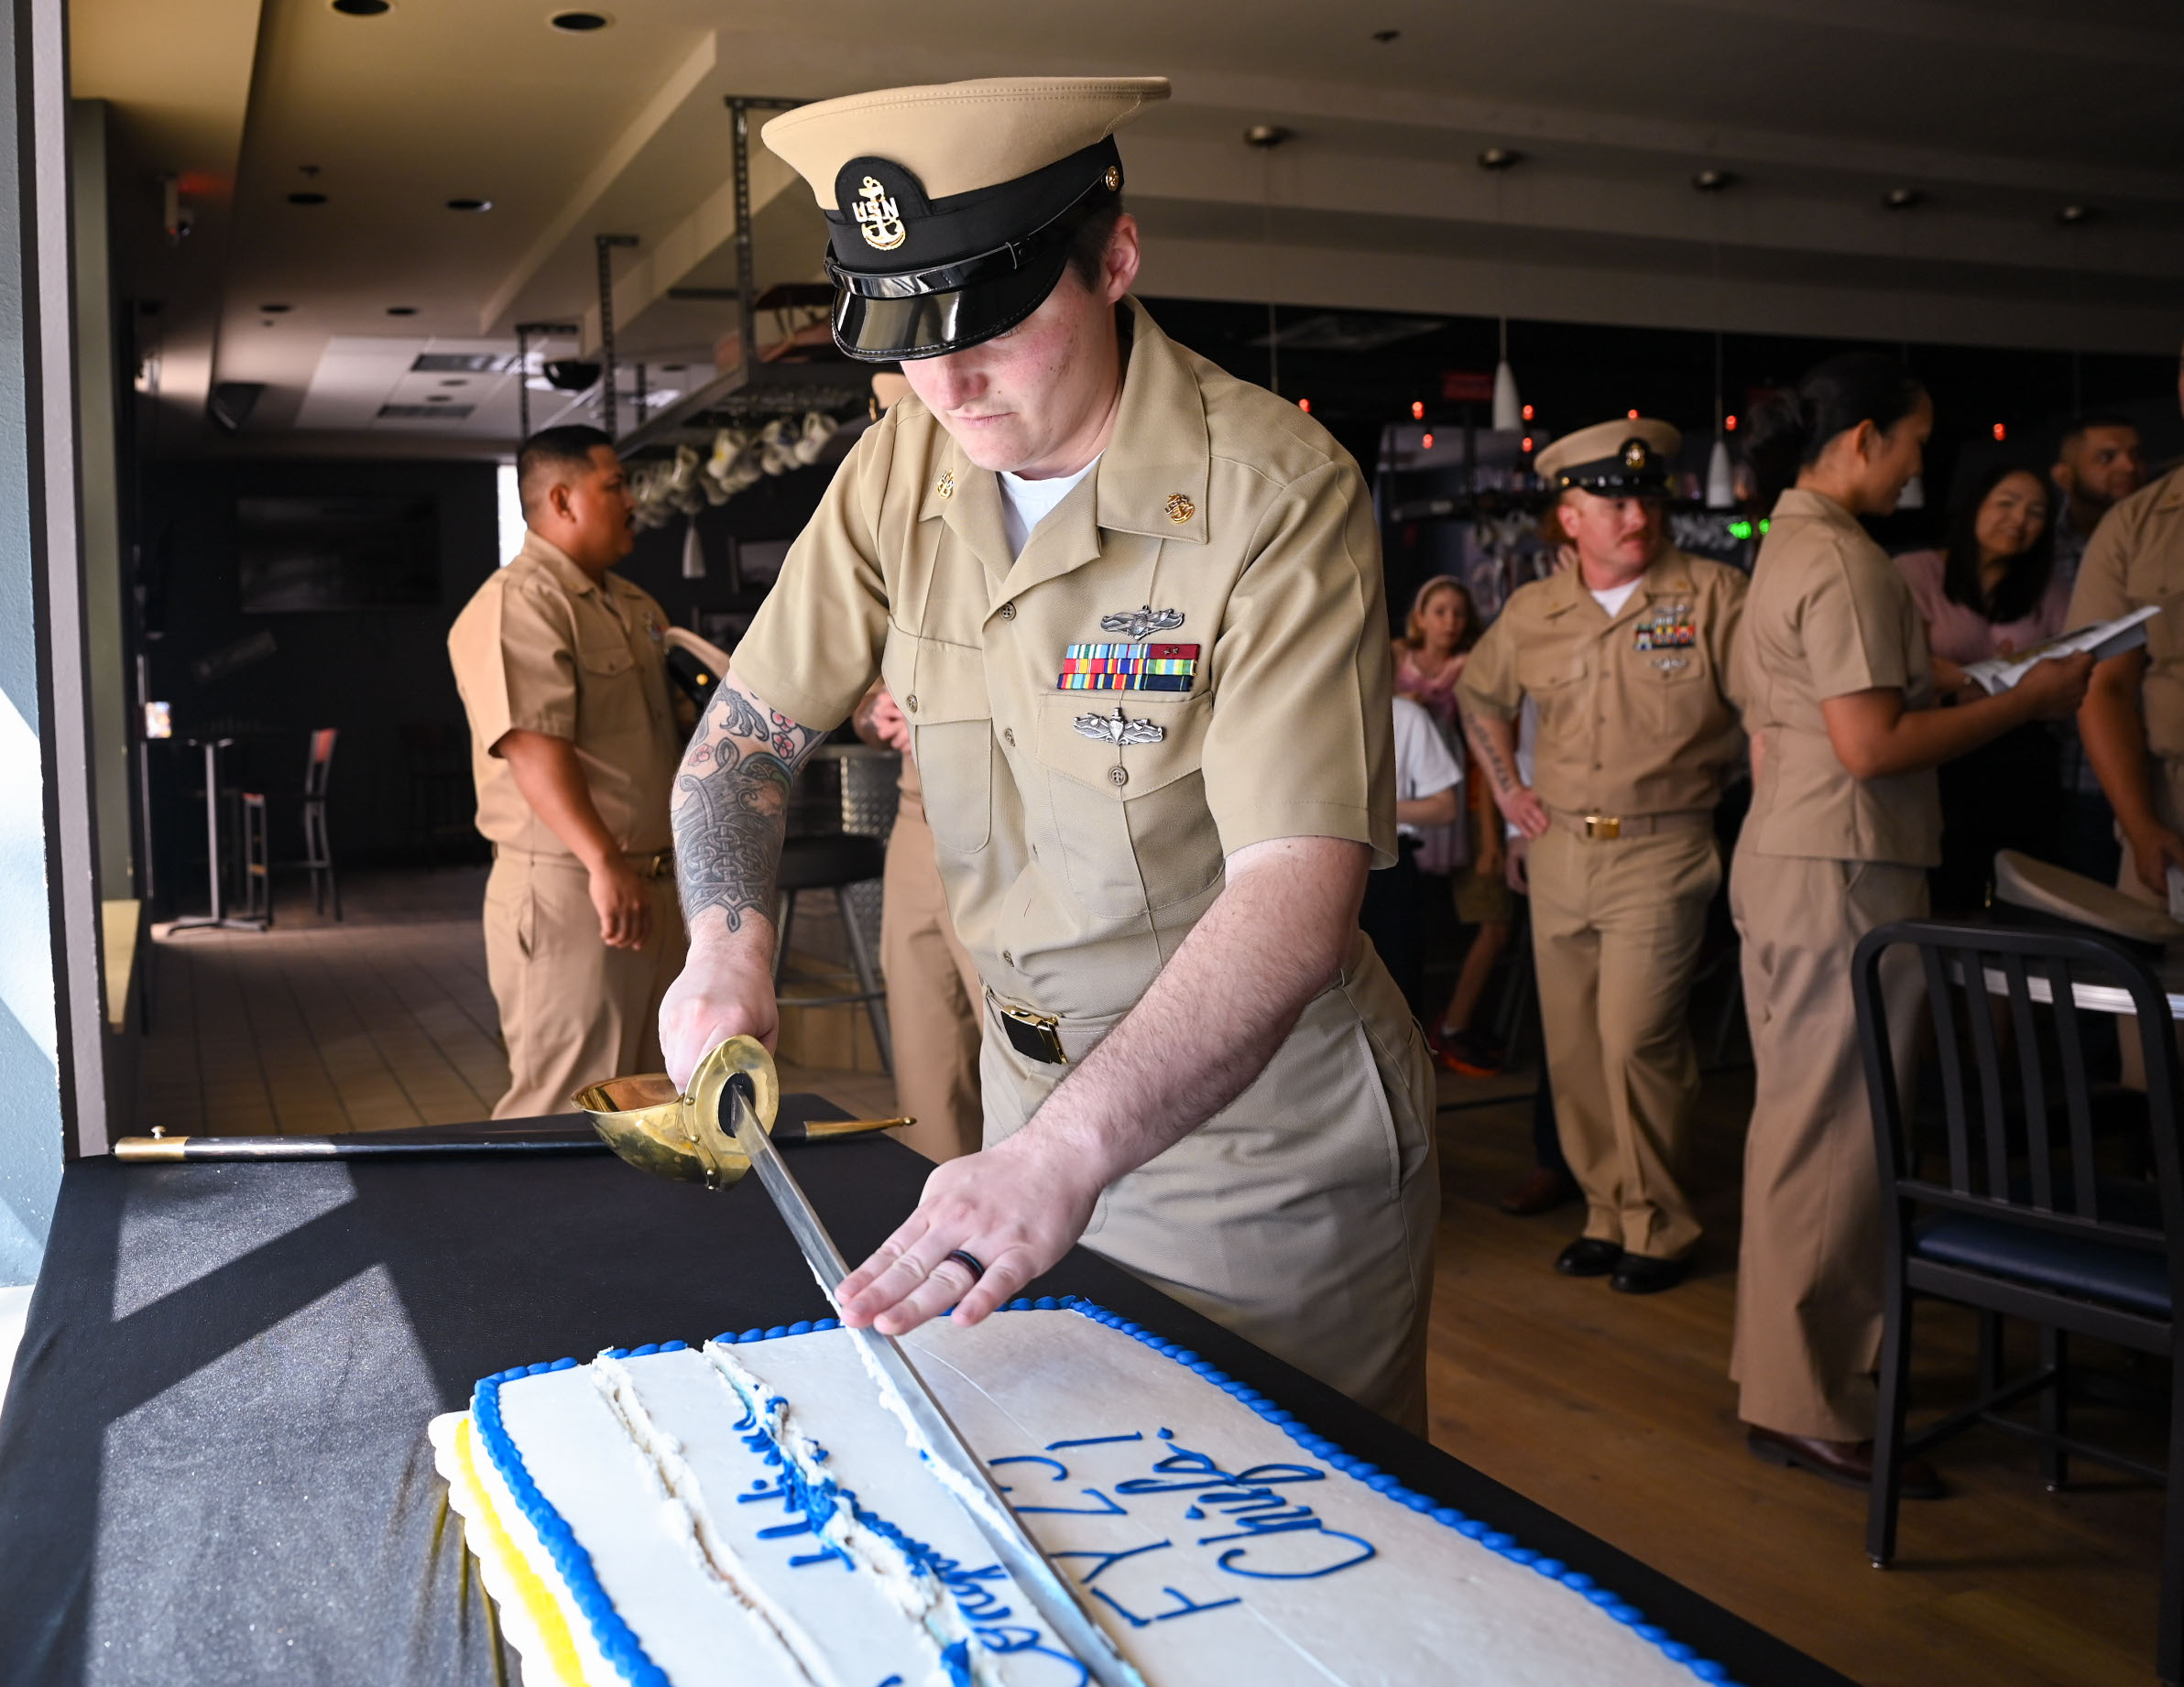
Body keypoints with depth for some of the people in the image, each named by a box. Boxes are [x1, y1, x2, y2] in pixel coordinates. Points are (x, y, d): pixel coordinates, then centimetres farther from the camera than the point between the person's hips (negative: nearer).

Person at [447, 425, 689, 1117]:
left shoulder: (632, 606, 18)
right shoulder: (517, 605, -13)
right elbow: (533, 746, -26)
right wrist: (603, 861, -34)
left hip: (654, 884, 10)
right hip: (566, 890, -9)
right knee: (564, 1112, -4)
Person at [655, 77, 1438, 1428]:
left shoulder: (1278, 495, -24)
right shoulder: (902, 467, -5)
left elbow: (1298, 893, -33)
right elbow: (751, 729, 3)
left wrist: (1068, 1149, -44)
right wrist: (729, 950, -15)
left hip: (1265, 1128, -5)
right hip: (1036, 1099, 5)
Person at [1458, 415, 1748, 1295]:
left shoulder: (1712, 594, -5)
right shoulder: (1532, 612, 8)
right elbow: (1479, 693, 25)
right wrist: (1508, 790, 17)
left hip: (1661, 852, -5)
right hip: (1558, 853, 5)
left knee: (1636, 1038, -12)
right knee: (1571, 1047, 9)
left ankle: (1657, 1227, 4)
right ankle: (1606, 1213, 23)